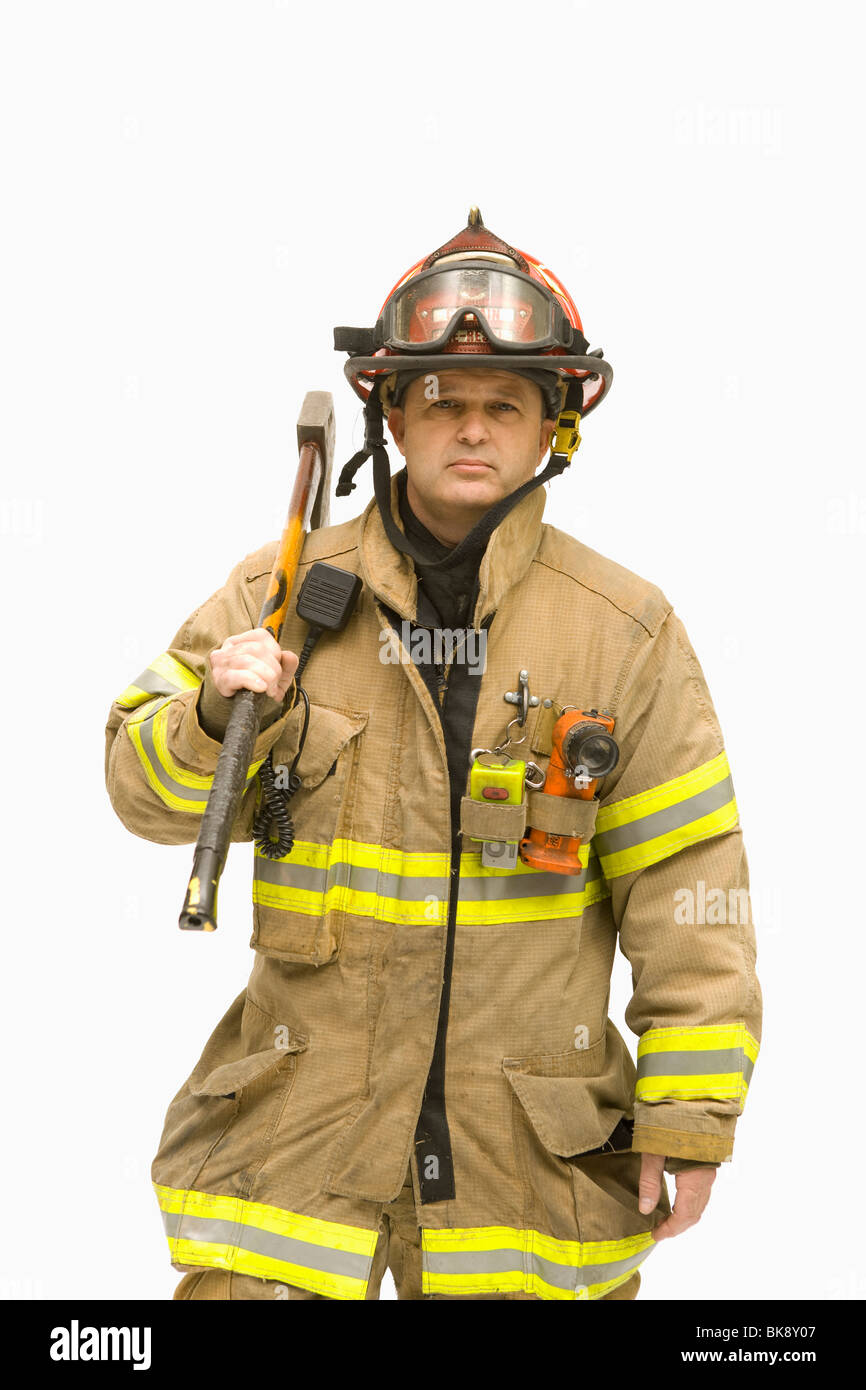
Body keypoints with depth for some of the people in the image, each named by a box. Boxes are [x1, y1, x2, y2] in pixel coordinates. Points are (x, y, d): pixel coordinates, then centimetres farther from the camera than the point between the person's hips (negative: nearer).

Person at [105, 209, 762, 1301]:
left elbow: (688, 886, -1)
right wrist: (214, 718, -17)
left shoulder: (626, 630, -2)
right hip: (300, 1124, 1)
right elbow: (148, 789, 5)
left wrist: (691, 1117, -3)